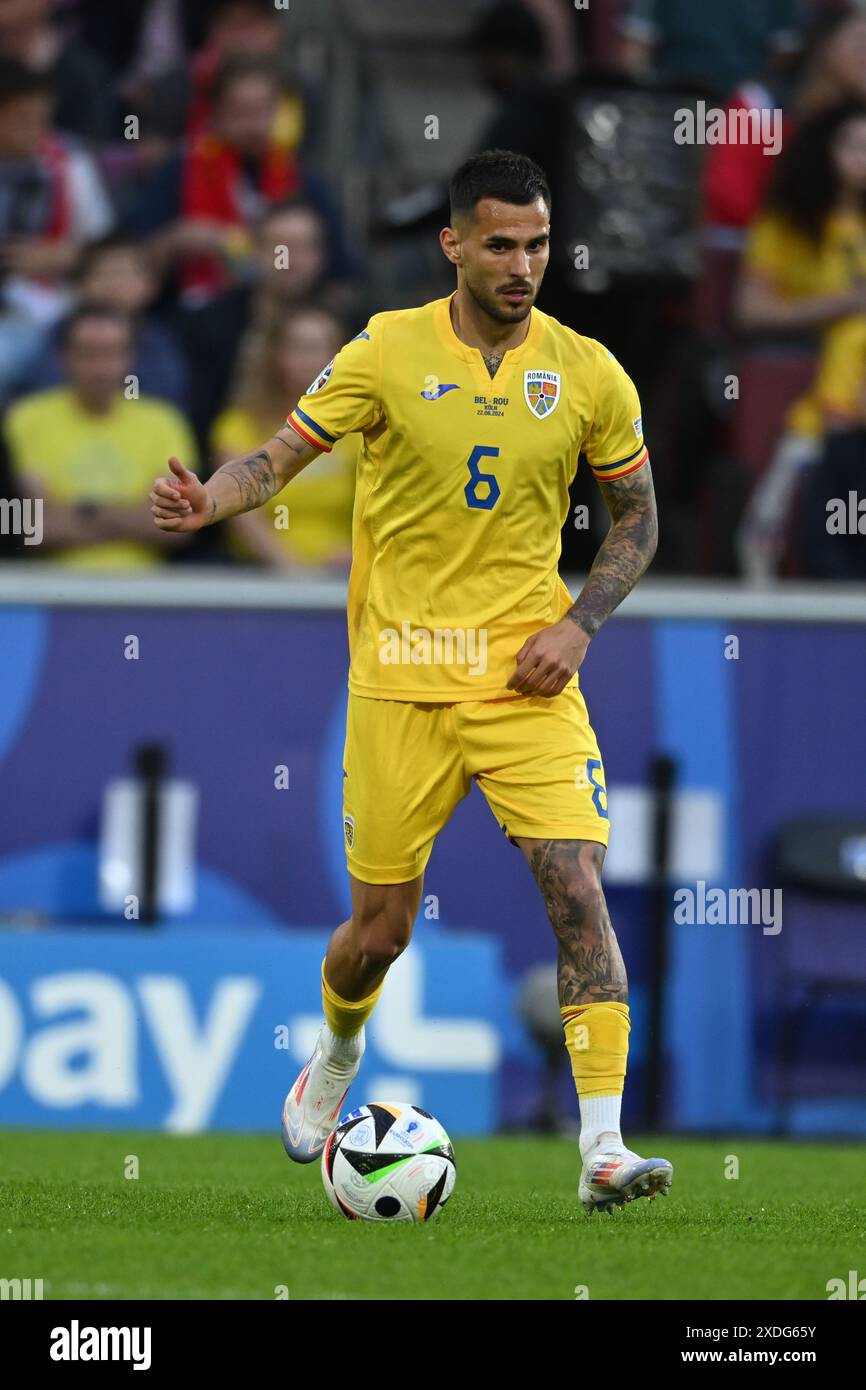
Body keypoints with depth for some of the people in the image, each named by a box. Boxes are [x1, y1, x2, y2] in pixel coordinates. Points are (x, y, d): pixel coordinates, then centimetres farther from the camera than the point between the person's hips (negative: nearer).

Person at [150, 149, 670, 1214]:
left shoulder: (587, 374, 0)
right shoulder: (389, 351, -5)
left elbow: (636, 520, 11)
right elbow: (280, 457, -3)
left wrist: (577, 625, -4)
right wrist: (208, 500, -24)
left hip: (528, 680, 1)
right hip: (400, 678, -1)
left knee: (579, 893, -15)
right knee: (380, 927, 7)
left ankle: (603, 1148, -15)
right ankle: (335, 1061, 41)